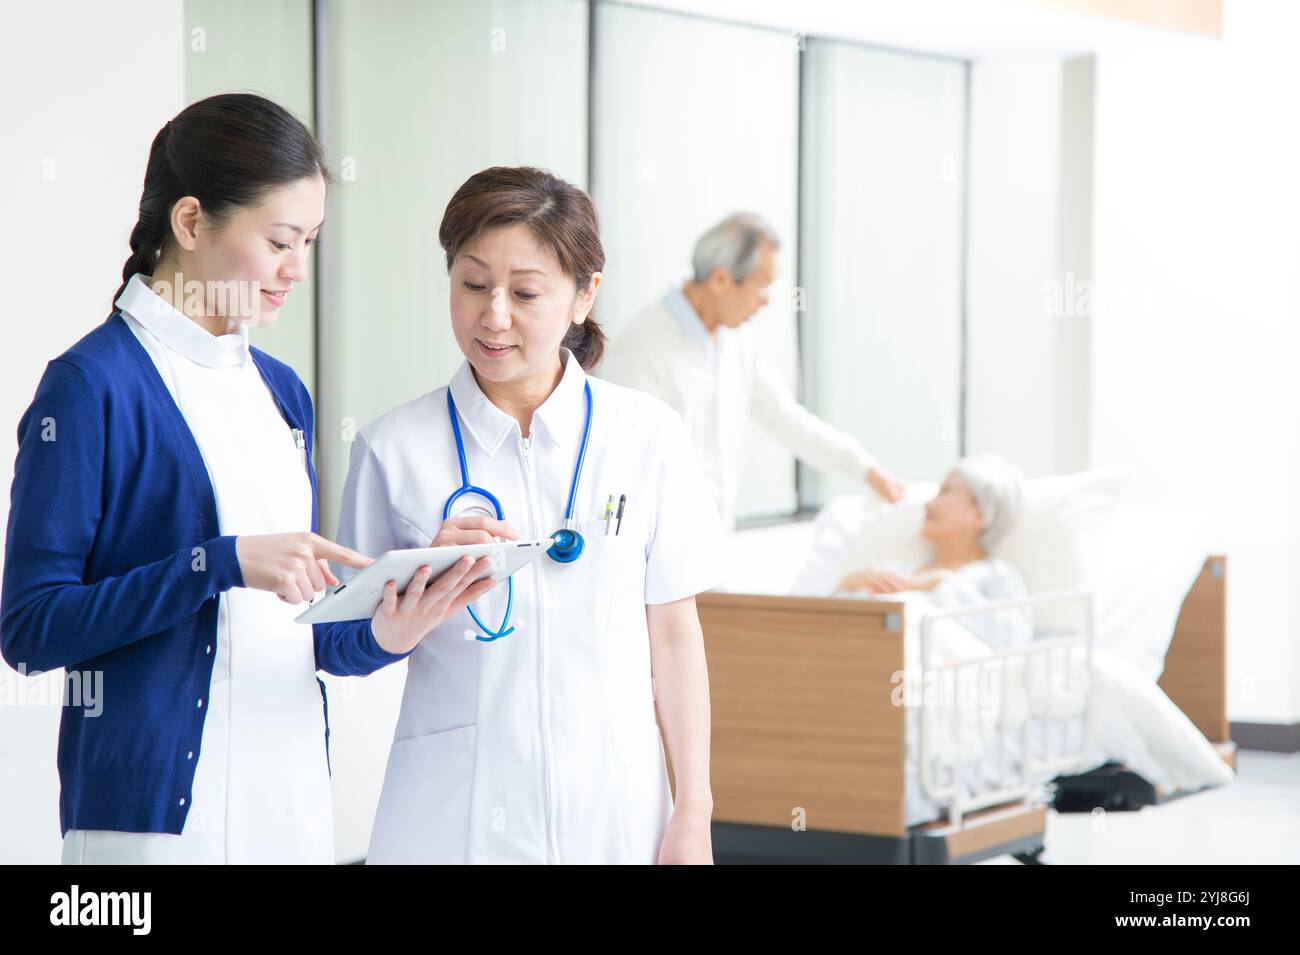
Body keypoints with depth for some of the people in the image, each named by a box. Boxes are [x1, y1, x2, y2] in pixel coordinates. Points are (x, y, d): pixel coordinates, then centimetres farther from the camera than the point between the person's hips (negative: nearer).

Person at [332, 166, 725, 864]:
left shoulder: (648, 434, 0)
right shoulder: (395, 447, -2)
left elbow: (673, 633, 3)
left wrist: (692, 814, 2)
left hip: (611, 810, 1)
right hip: (449, 821, 0)